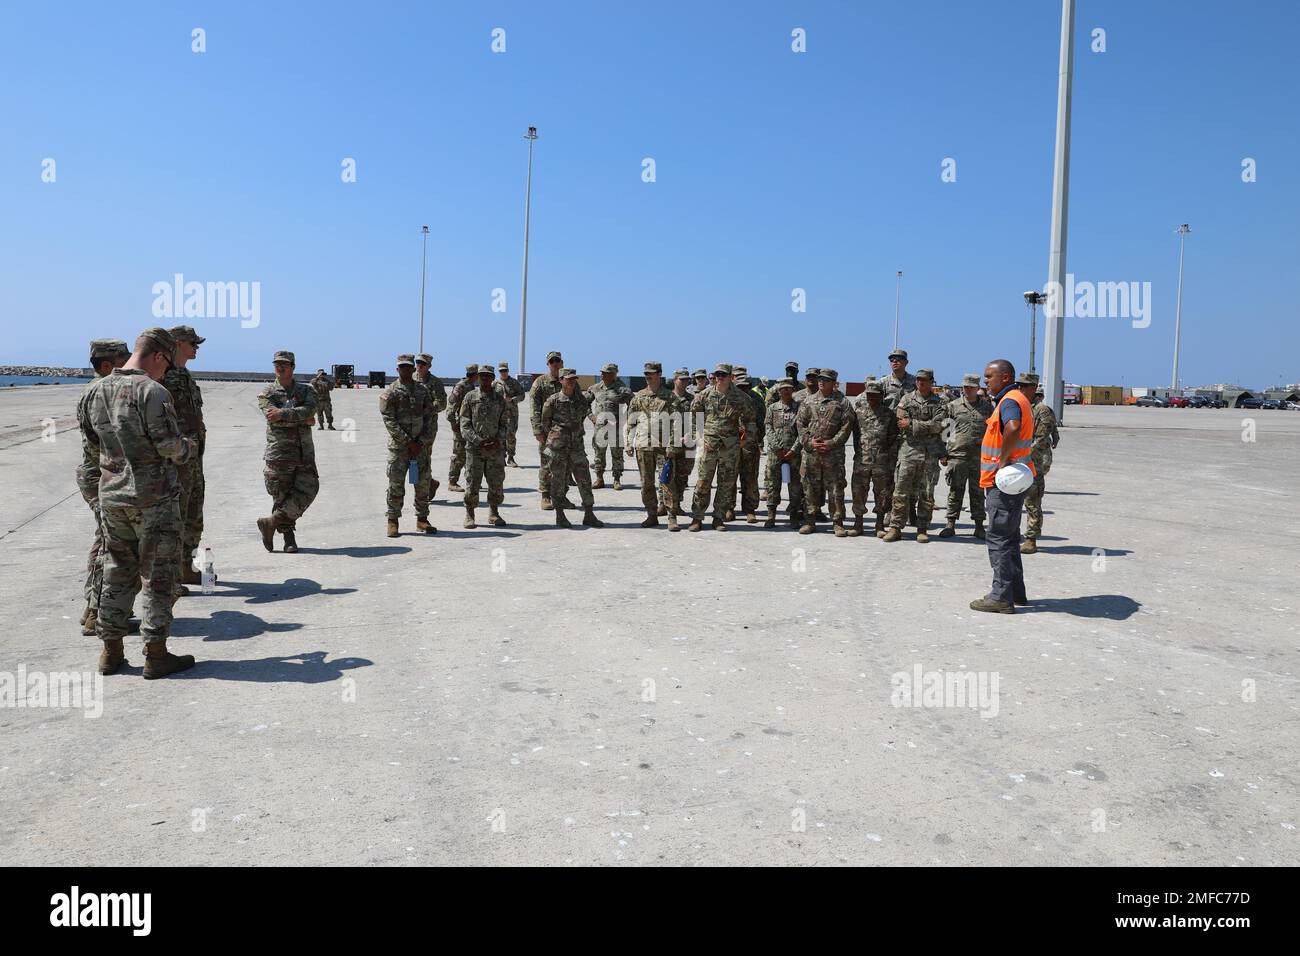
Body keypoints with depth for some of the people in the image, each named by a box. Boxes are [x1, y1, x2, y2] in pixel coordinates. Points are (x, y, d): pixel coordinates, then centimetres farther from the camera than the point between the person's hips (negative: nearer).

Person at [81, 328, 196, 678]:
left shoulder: (97, 390, 5)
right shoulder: (152, 391, -18)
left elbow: (90, 436, 17)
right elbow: (171, 446, -19)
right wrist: (188, 448, 2)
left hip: (111, 495, 7)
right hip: (154, 498, -7)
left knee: (118, 571, 16)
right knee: (159, 575, 2)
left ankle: (111, 651, 21)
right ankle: (156, 655, 6)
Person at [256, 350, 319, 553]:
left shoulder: (307, 390, 11)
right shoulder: (267, 393, 4)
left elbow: (309, 410, -11)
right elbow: (274, 419, -12)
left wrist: (283, 413, -20)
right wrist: (303, 420, -8)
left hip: (305, 454, 2)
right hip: (279, 454, -2)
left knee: (308, 491, -9)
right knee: (282, 497, 1)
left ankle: (271, 523, 4)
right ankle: (289, 538, 14)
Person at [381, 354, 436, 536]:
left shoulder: (423, 391, 9)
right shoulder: (389, 392, -2)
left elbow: (430, 417, 7)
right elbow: (389, 420, -9)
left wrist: (421, 442, -5)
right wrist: (408, 441, -14)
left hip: (420, 445, 3)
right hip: (398, 446, -3)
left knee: (423, 483, 5)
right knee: (396, 485, -2)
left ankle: (422, 519, 16)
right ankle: (393, 521, 7)